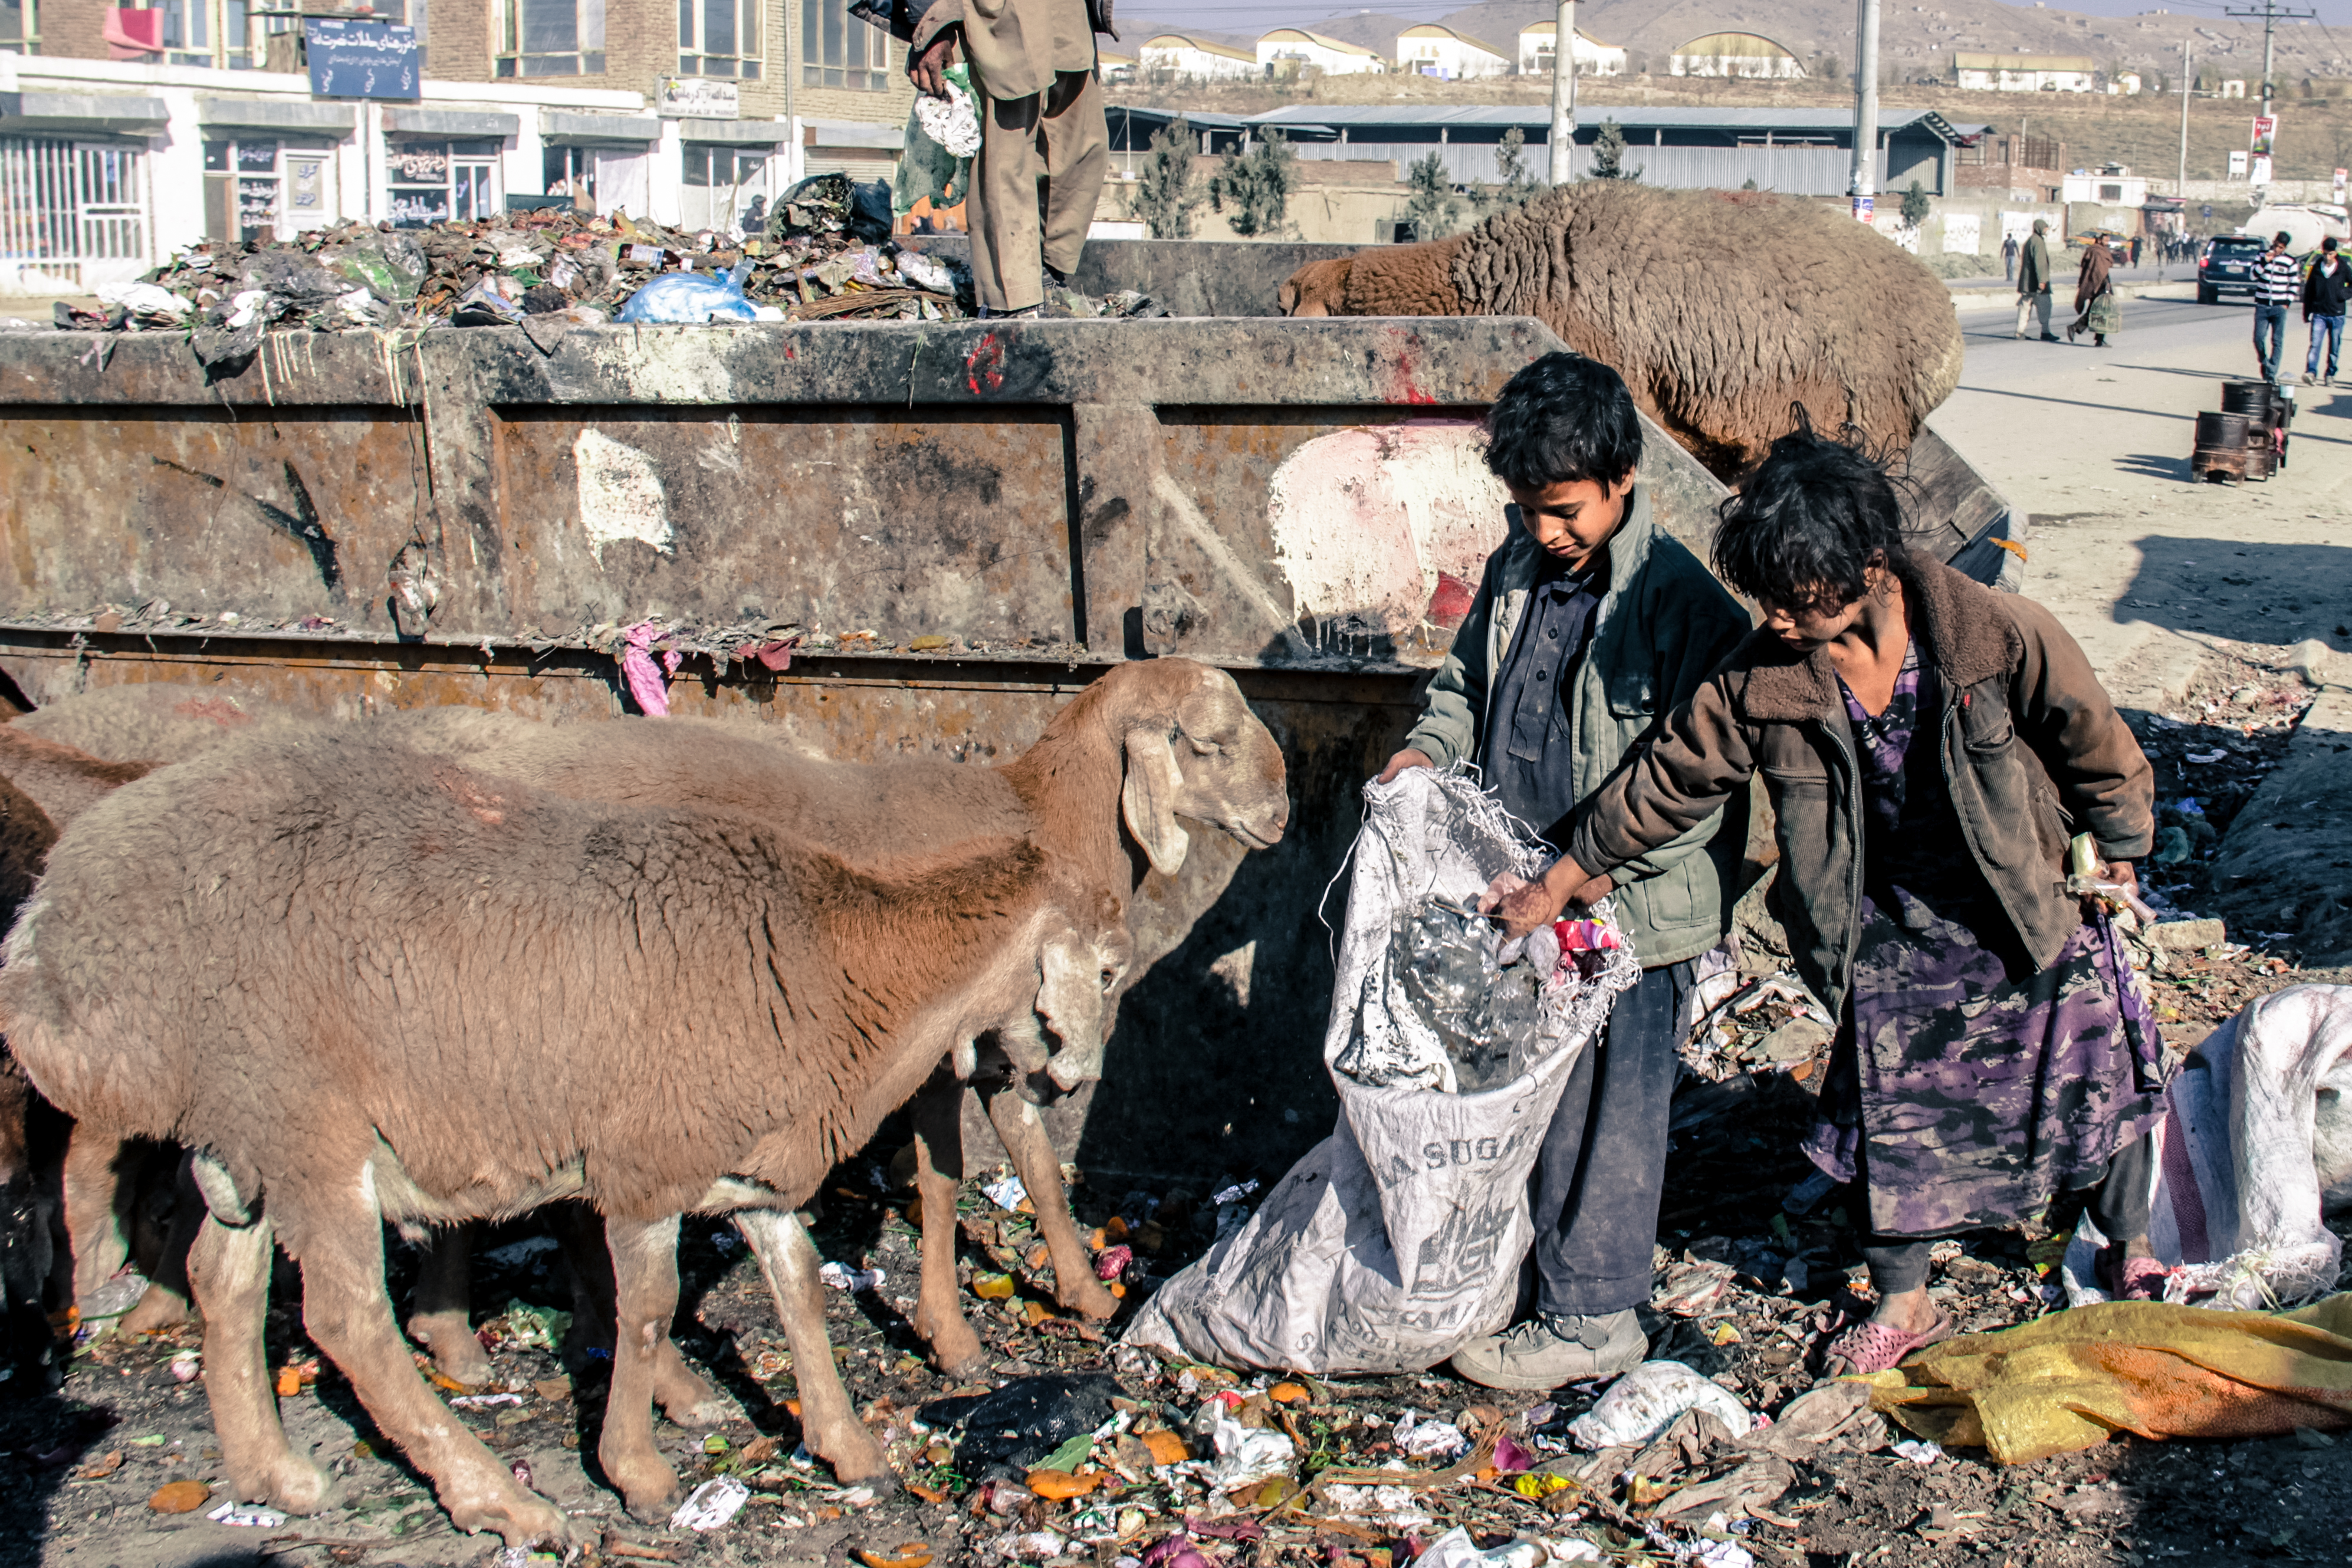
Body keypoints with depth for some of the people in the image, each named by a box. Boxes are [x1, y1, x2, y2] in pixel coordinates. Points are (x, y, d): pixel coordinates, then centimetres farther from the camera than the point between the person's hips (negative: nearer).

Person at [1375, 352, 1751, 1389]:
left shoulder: (1682, 602, -18)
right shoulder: (1519, 569, 4)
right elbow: (1468, 682, 21)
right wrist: (1431, 747, 0)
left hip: (1628, 920, -7)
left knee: (1599, 1117, 5)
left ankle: (1591, 1321, 20)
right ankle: (1508, 1276, 34)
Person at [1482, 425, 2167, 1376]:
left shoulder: (2001, 637, -25)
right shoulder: (1760, 679, -18)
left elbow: (2098, 748, -10)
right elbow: (1666, 779, -7)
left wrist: (2120, 862, 3)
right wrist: (1555, 887, -3)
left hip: (2027, 913, -2)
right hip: (1883, 929, 2)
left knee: (2092, 1083, 12)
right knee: (1883, 1109, 8)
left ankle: (2132, 1252, 39)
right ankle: (1902, 1301, 29)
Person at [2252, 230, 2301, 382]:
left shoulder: (2290, 262, 2)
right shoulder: (2262, 256, 6)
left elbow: (2295, 284, 7)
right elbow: (2254, 275, -2)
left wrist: (2288, 302, -2)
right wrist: (2264, 262, -15)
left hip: (2279, 307, -1)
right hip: (2262, 306, 1)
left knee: (2277, 341, -5)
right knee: (2259, 338, -6)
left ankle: (2271, 374, -2)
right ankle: (2264, 363, 20)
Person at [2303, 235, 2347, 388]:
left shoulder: (2343, 269, -1)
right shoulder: (2316, 268, 3)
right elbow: (2308, 290, 10)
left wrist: (2344, 293, -10)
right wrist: (2306, 313, 10)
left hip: (2337, 316, 0)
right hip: (2319, 314, 0)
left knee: (2334, 348, 5)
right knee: (2315, 344, -15)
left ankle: (2330, 375, 16)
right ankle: (2311, 372, -22)